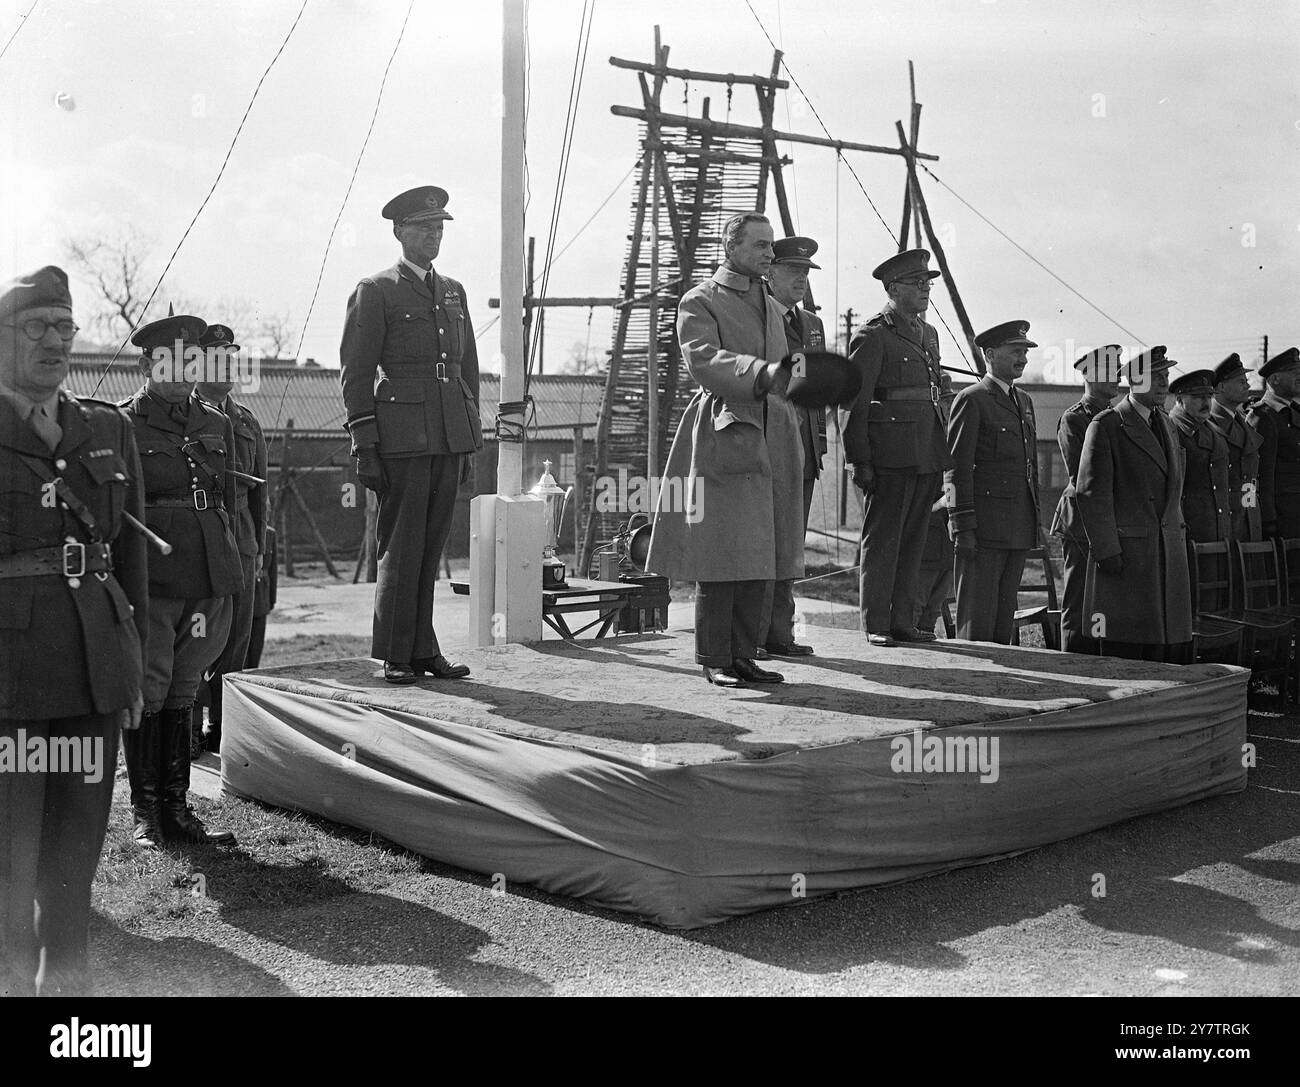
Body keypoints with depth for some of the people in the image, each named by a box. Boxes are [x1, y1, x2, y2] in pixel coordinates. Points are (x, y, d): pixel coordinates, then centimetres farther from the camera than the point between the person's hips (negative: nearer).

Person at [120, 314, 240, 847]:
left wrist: (229, 574, 17)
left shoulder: (217, 425, 15)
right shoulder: (123, 424, 0)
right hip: (151, 582, -4)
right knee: (148, 693, 0)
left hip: (208, 581, 5)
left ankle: (176, 808, 17)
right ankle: (145, 813, 11)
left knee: (182, 694, 11)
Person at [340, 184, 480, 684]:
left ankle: (424, 650, 14)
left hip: (450, 436, 5)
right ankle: (396, 655, 5)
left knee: (430, 549, 8)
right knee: (402, 548, -3)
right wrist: (364, 446, -9)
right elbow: (356, 373, -3)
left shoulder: (454, 291, 19)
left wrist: (471, 442, 16)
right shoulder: (375, 291, 1)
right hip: (402, 435, -5)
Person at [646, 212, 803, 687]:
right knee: (721, 553, -5)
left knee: (762, 557, 5)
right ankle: (714, 658, 4)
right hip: (723, 434, -7)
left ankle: (743, 655, 13)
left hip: (771, 438, 7)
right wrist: (764, 372, -31)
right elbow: (704, 361, -18)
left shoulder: (772, 307, 22)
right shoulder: (699, 302, -1)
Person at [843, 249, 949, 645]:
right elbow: (856, 403, -9)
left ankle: (903, 621, 17)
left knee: (913, 542, 10)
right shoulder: (872, 336, -6)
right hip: (889, 459, -7)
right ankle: (876, 625, 6)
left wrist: (940, 462, 18)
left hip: (926, 459, 7)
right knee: (881, 542, -1)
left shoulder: (929, 333, 19)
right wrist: (860, 460, -14)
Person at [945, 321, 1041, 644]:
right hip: (983, 526, -7)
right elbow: (956, 467, -10)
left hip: (1018, 529, 7)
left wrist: (1035, 522, 17)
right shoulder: (971, 400, -5)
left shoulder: (1024, 402, 20)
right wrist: (962, 526, -16)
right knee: (977, 617, -5)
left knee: (1004, 615, 10)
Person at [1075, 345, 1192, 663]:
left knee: (1172, 645, 6)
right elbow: (1091, 492, -11)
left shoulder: (1164, 425, 18)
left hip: (1168, 550, 7)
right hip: (1125, 551, -7)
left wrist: (1178, 532, 17)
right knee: (1126, 647, -5)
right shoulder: (1106, 426, -6)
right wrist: (1105, 550, -15)